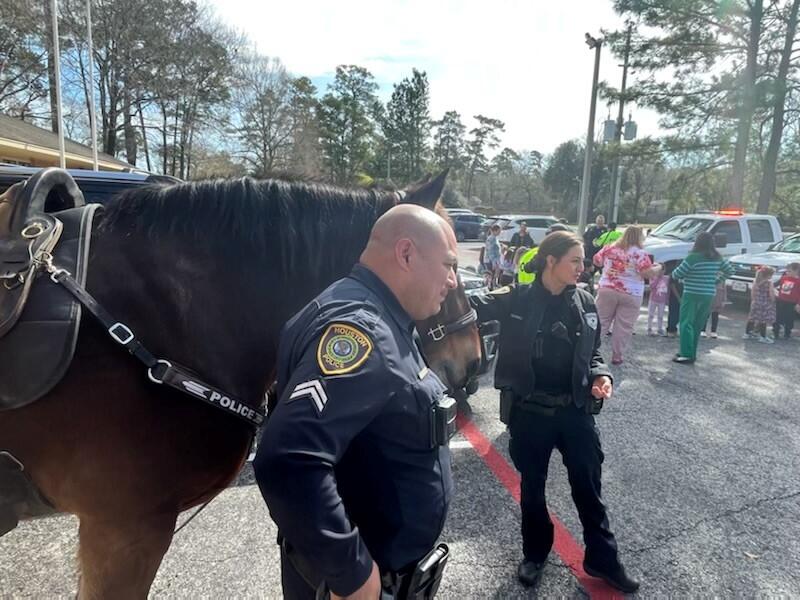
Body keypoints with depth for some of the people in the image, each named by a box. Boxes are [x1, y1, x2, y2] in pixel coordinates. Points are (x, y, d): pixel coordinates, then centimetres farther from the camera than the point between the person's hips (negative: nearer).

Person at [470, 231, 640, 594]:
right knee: (532, 486, 16)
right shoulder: (516, 299, -11)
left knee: (588, 487, 14)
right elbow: (474, 307, -13)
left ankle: (602, 558, 36)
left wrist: (601, 375, -9)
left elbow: (593, 353, 11)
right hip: (529, 412, -2)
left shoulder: (585, 304, 1)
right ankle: (535, 553, 39)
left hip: (576, 411, 3)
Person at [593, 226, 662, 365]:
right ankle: (616, 356, 9)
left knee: (600, 322, 9)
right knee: (623, 327, 5)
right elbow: (648, 272, -13)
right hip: (631, 294, -3)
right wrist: (658, 268, 6)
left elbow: (596, 261, 12)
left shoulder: (609, 248, 4)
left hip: (607, 290, 3)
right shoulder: (640, 253, -7)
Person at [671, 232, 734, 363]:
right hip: (709, 295, 7)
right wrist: (716, 281, 21)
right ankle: (691, 353, 19)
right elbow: (730, 270, 22)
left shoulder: (693, 257, -14)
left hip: (692, 294, -7)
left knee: (686, 324, -5)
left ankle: (687, 355, -11)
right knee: (697, 325, 13)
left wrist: (674, 275, 11)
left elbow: (676, 275, -11)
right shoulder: (717, 257, 7)